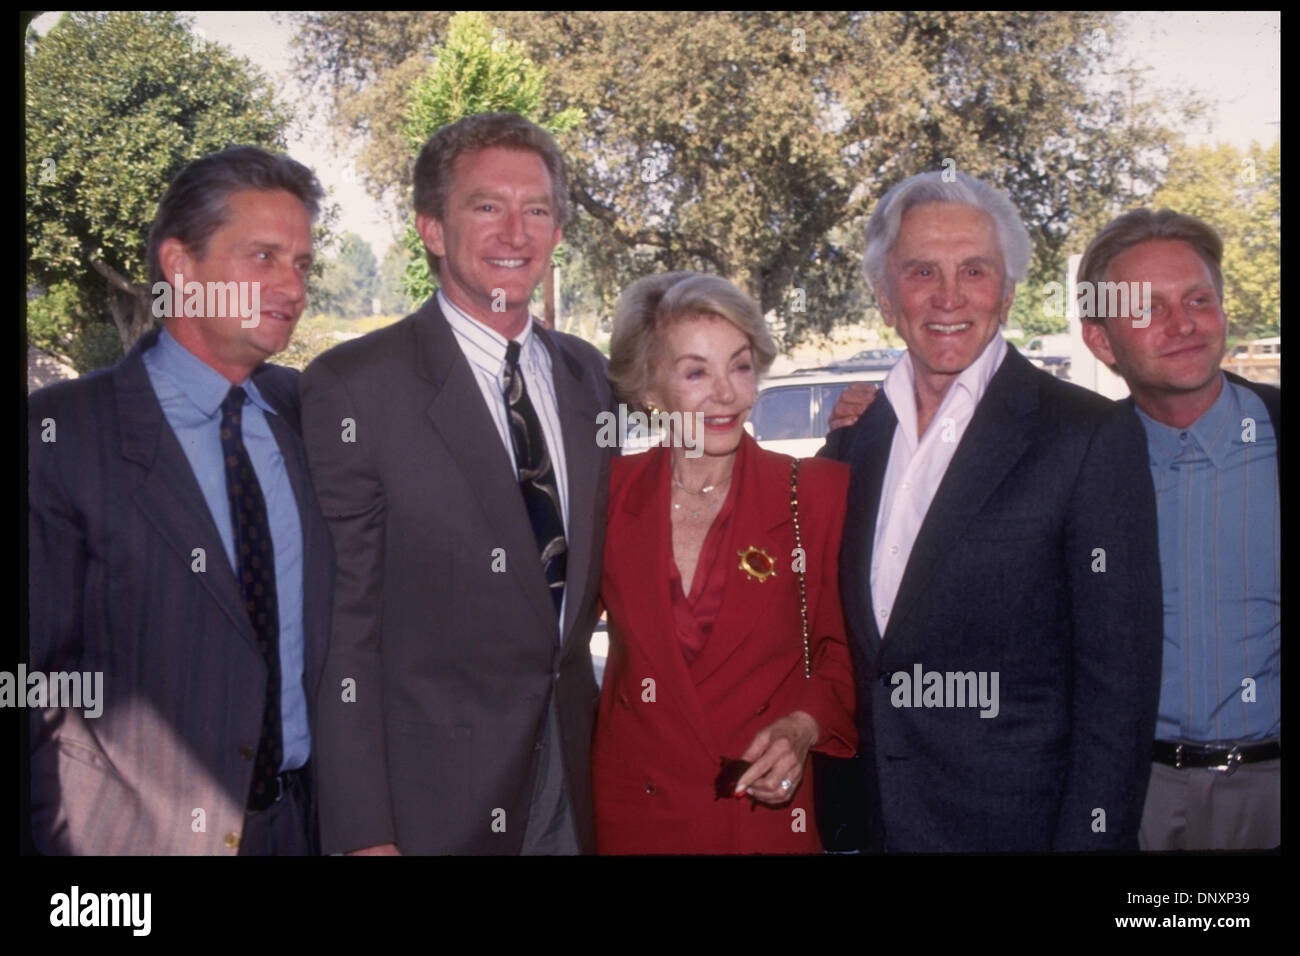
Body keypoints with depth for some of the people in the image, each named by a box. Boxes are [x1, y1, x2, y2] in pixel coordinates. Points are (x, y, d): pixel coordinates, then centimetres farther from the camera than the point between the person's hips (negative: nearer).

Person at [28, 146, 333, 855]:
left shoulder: (306, 410, 5)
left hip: (309, 818, 5)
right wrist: (67, 834, -14)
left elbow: (346, 613, 9)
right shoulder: (61, 434, -10)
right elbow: (33, 679, -10)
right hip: (144, 832, -4)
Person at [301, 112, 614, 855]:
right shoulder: (354, 386, -11)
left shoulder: (588, 376, 7)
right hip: (430, 801, -5)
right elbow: (341, 625, -12)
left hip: (576, 788, 5)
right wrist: (363, 834, -15)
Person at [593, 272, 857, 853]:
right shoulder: (612, 492, -3)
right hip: (633, 811, 2)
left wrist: (805, 724, -15)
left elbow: (842, 649, 0)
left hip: (770, 810, -1)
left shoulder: (820, 493, -8)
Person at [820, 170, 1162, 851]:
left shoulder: (1093, 437, -10)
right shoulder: (852, 439, 6)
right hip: (870, 824, 5)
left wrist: (1089, 836, -16)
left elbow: (1118, 684, -12)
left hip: (1017, 821, -4)